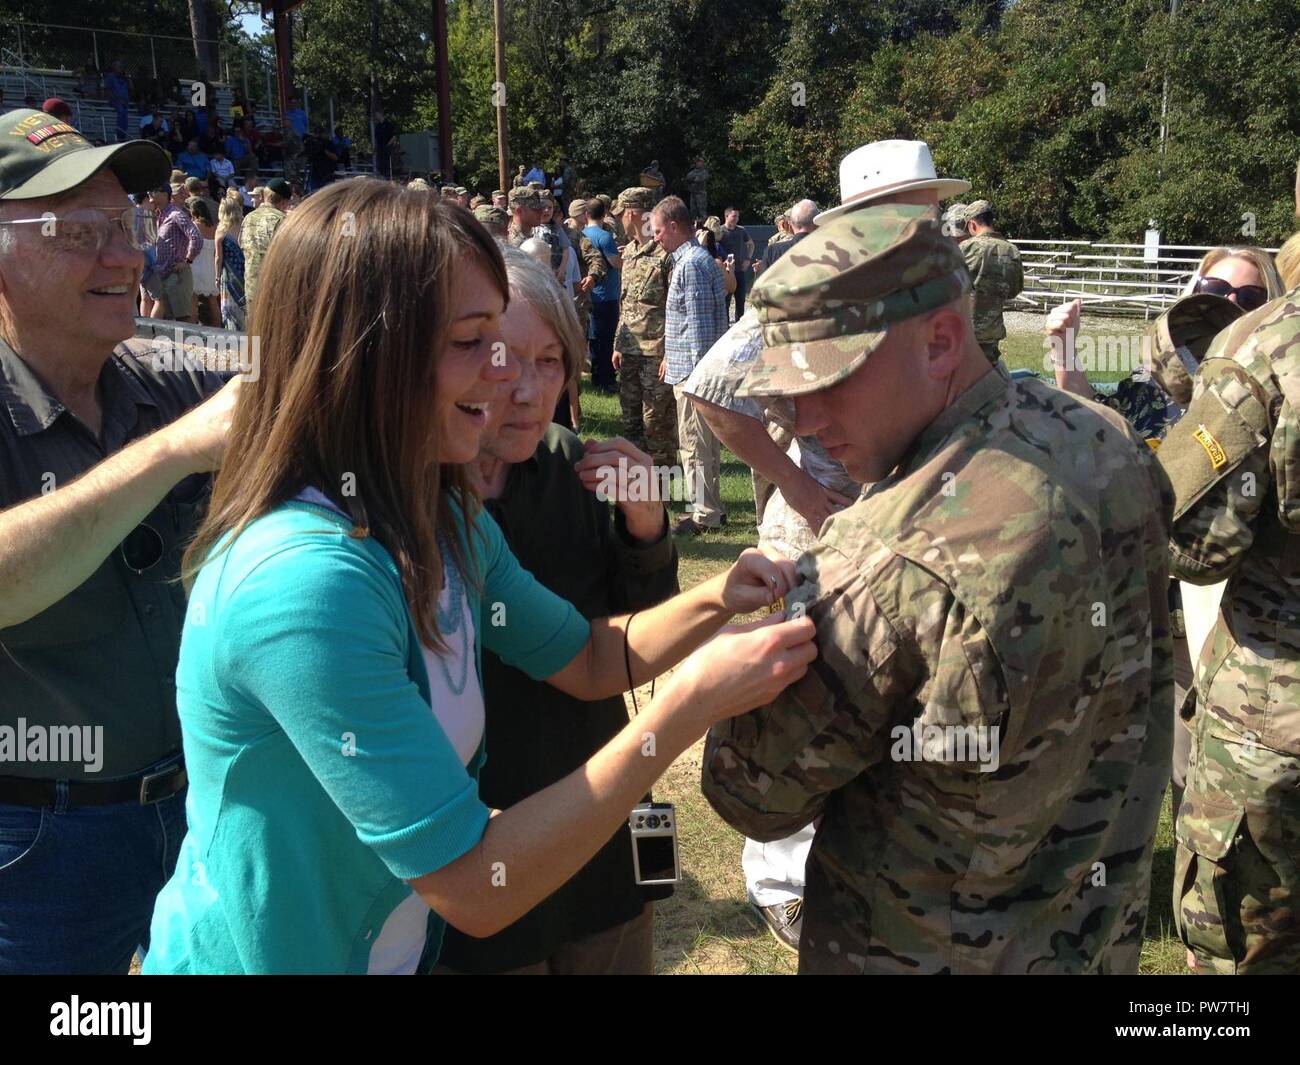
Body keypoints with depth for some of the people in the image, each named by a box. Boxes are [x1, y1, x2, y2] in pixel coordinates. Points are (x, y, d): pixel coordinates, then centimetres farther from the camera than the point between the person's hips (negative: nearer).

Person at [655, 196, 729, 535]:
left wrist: (696, 372, -20)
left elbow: (700, 324, -20)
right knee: (705, 441, 16)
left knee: (695, 443, -3)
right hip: (692, 368, 10)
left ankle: (705, 514, 4)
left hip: (692, 370, -10)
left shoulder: (692, 264, -16)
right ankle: (711, 506, 25)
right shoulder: (694, 259, 16)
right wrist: (671, 357, 24)